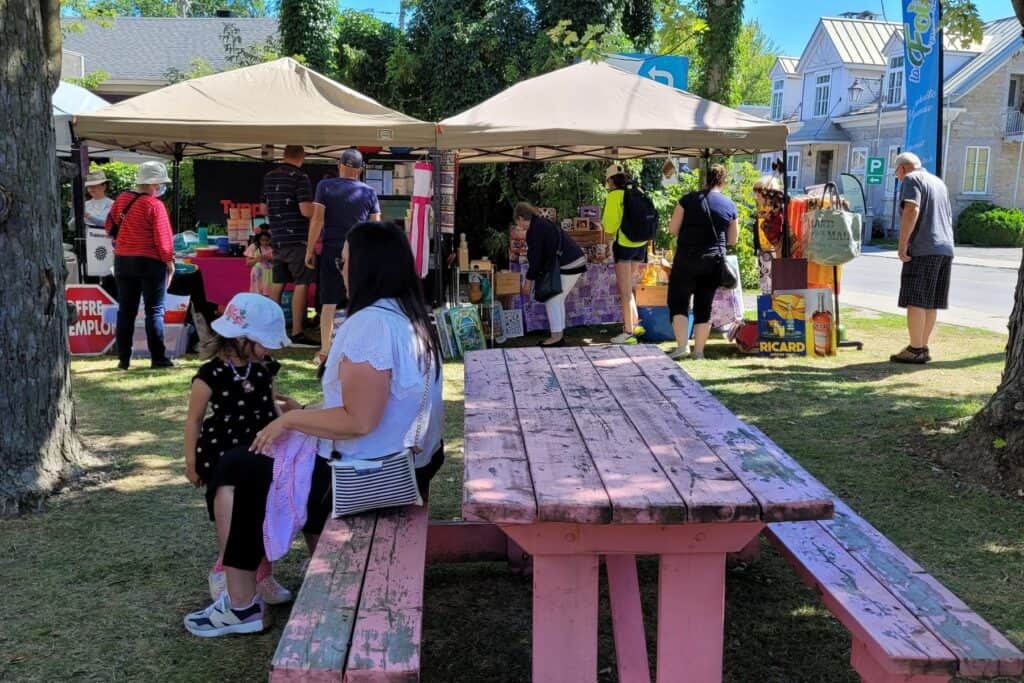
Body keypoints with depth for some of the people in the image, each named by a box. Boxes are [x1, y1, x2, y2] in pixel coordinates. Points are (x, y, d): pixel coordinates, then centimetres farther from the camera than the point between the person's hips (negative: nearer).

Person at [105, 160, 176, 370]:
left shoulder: (121, 200, 5)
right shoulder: (154, 205, -13)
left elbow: (110, 227, 13)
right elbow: (163, 237, -14)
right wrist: (169, 261, -5)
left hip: (123, 261, 6)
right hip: (150, 262, -6)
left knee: (126, 311, 10)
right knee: (154, 311, 1)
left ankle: (123, 359, 12)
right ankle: (158, 358, 1)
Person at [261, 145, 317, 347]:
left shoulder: (269, 177, 12)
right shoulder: (300, 178, -11)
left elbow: (265, 208, 21)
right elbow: (306, 210, -19)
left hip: (277, 238, 7)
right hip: (297, 238, -7)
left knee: (278, 283, 14)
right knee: (301, 283, -5)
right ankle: (297, 334, -8)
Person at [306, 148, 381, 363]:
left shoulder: (325, 186, 1)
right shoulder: (369, 192, 5)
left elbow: (317, 219, -5)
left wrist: (310, 249, -1)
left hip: (332, 250, 0)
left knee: (328, 303, 4)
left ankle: (325, 351, 4)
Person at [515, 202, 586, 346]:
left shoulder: (535, 229, -11)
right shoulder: (542, 223, 19)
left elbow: (536, 257, -12)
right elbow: (543, 254, 26)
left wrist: (529, 280, -5)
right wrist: (532, 276, 32)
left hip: (568, 266, -10)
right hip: (576, 262, 10)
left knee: (552, 300, -3)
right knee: (558, 299, 16)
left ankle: (556, 337, -1)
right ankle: (560, 335, 19)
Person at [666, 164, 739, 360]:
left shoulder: (688, 199, -4)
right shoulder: (730, 205, 3)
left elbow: (673, 229, -3)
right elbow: (732, 240, 8)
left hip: (686, 258, -2)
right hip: (714, 261, 3)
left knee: (678, 302, 5)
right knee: (704, 305, 9)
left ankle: (682, 346, -9)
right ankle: (698, 350, 10)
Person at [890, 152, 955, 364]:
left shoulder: (911, 180, -3)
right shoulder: (938, 182, 24)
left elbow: (911, 210, -19)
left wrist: (902, 244, -18)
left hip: (922, 249, -9)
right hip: (945, 249, 9)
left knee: (915, 301, -8)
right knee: (930, 303, 10)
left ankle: (915, 350, -10)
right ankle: (923, 348, 12)